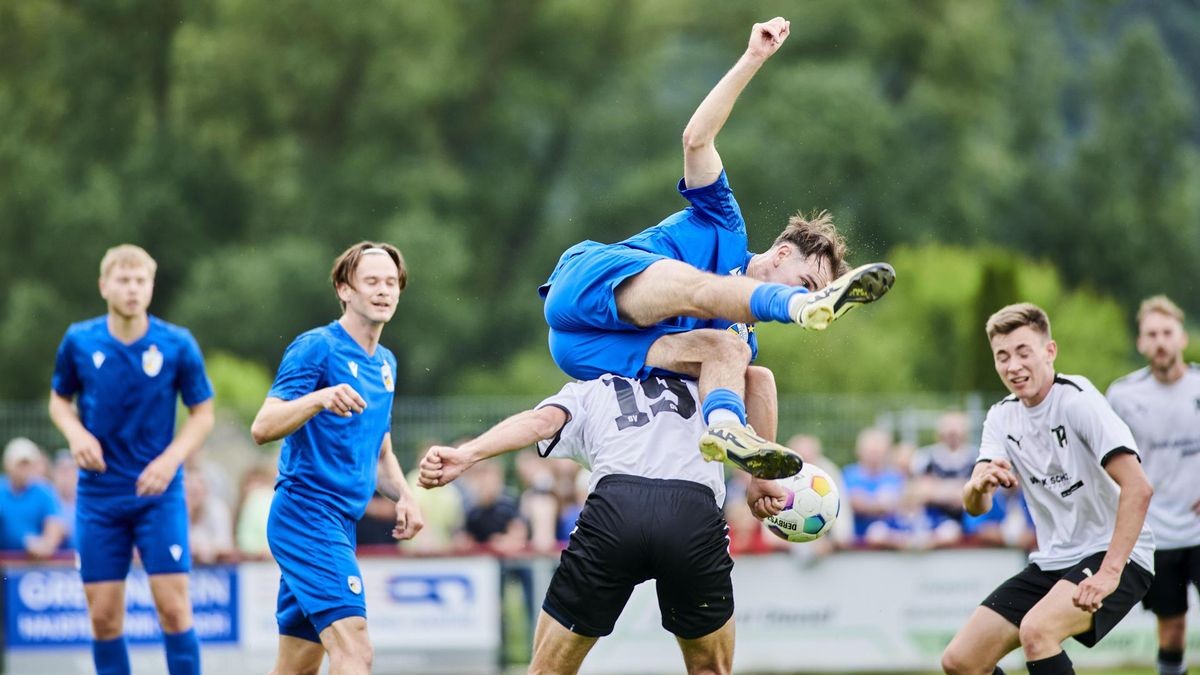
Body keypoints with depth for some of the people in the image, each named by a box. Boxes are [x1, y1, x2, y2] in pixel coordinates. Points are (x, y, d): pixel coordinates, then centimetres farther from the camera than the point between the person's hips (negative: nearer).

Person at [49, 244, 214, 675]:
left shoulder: (178, 345, -6)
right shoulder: (79, 342, -1)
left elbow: (203, 414, 2)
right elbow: (59, 400, 13)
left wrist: (171, 460, -14)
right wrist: (76, 433, -9)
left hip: (159, 493, -2)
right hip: (99, 495, 2)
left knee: (173, 606, -9)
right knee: (103, 615, 1)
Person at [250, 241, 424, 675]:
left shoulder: (385, 363, 18)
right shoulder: (317, 347, -8)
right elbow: (262, 428, -18)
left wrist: (403, 497, 8)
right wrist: (319, 399, -34)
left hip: (341, 524, 9)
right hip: (306, 513, -9)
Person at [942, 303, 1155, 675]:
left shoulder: (1078, 400, -15)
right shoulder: (1002, 416, 5)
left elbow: (1137, 488, -24)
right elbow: (975, 506, -5)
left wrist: (1110, 572, -31)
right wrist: (979, 485, -30)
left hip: (1114, 557, -7)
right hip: (1053, 561, 7)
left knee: (1036, 630, -33)